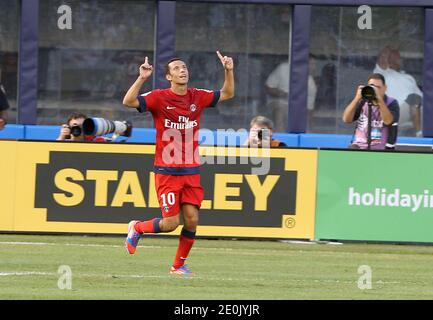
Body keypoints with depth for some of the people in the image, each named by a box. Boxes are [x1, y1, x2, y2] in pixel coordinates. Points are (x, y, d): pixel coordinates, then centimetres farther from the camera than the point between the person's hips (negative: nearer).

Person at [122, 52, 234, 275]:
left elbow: (227, 94, 19)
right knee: (171, 223, -8)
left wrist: (228, 71, 3)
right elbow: (128, 102, -18)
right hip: (167, 171, -4)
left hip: (191, 171, 4)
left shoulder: (197, 97, 7)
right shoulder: (159, 97, -7)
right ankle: (136, 228, 22)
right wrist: (142, 78, -29)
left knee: (192, 220, -4)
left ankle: (179, 265, 13)